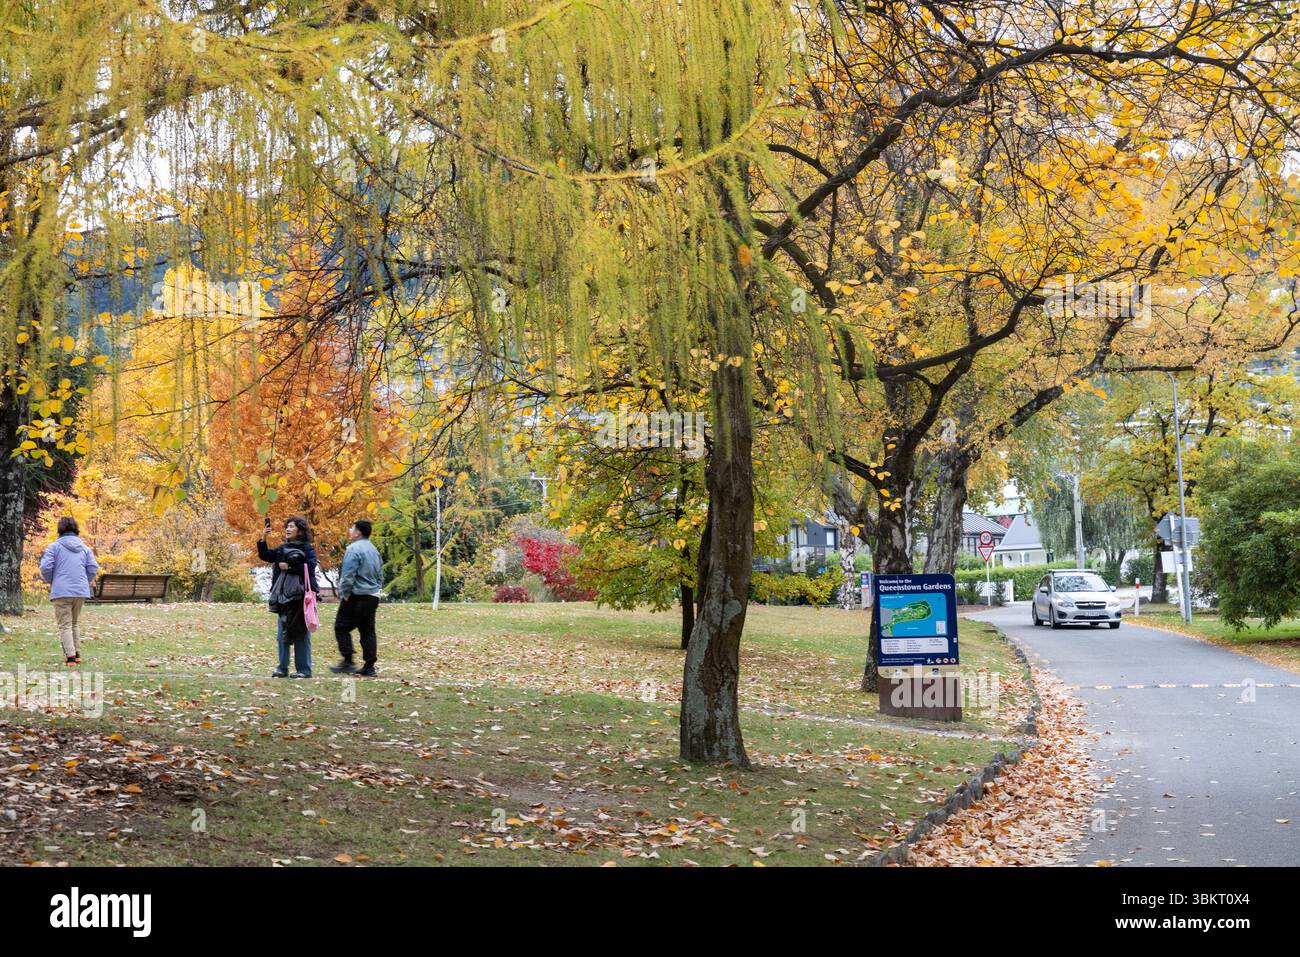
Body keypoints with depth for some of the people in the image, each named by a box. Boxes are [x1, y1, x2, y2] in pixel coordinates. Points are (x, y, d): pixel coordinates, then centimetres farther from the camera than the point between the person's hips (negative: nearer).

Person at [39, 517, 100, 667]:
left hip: (61, 592, -4)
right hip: (81, 592, 4)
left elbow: (45, 567, -10)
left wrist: (51, 582, 8)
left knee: (65, 625, -2)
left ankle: (70, 656, -11)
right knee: (75, 623, 19)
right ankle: (77, 654, 18)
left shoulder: (55, 546, -3)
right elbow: (93, 568, 5)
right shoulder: (84, 547, 10)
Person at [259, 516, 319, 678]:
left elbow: (309, 569, -12)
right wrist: (263, 539, -7)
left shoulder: (307, 549, -1)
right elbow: (265, 555, 5)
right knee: (283, 634, 7)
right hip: (283, 596, 6)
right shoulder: (282, 549, 17)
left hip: (300, 596, -6)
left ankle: (304, 669, -1)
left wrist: (289, 567, -10)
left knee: (301, 634, -5)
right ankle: (282, 668, 13)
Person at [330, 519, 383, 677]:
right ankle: (369, 667, 6)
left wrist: (344, 594, -9)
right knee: (368, 631, 8)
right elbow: (380, 576, 22)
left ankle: (348, 662, -4)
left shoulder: (354, 549, -13)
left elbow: (348, 576, -19)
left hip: (356, 597, -8)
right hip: (373, 597, 8)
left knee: (341, 628, 0)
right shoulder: (374, 550, 16)